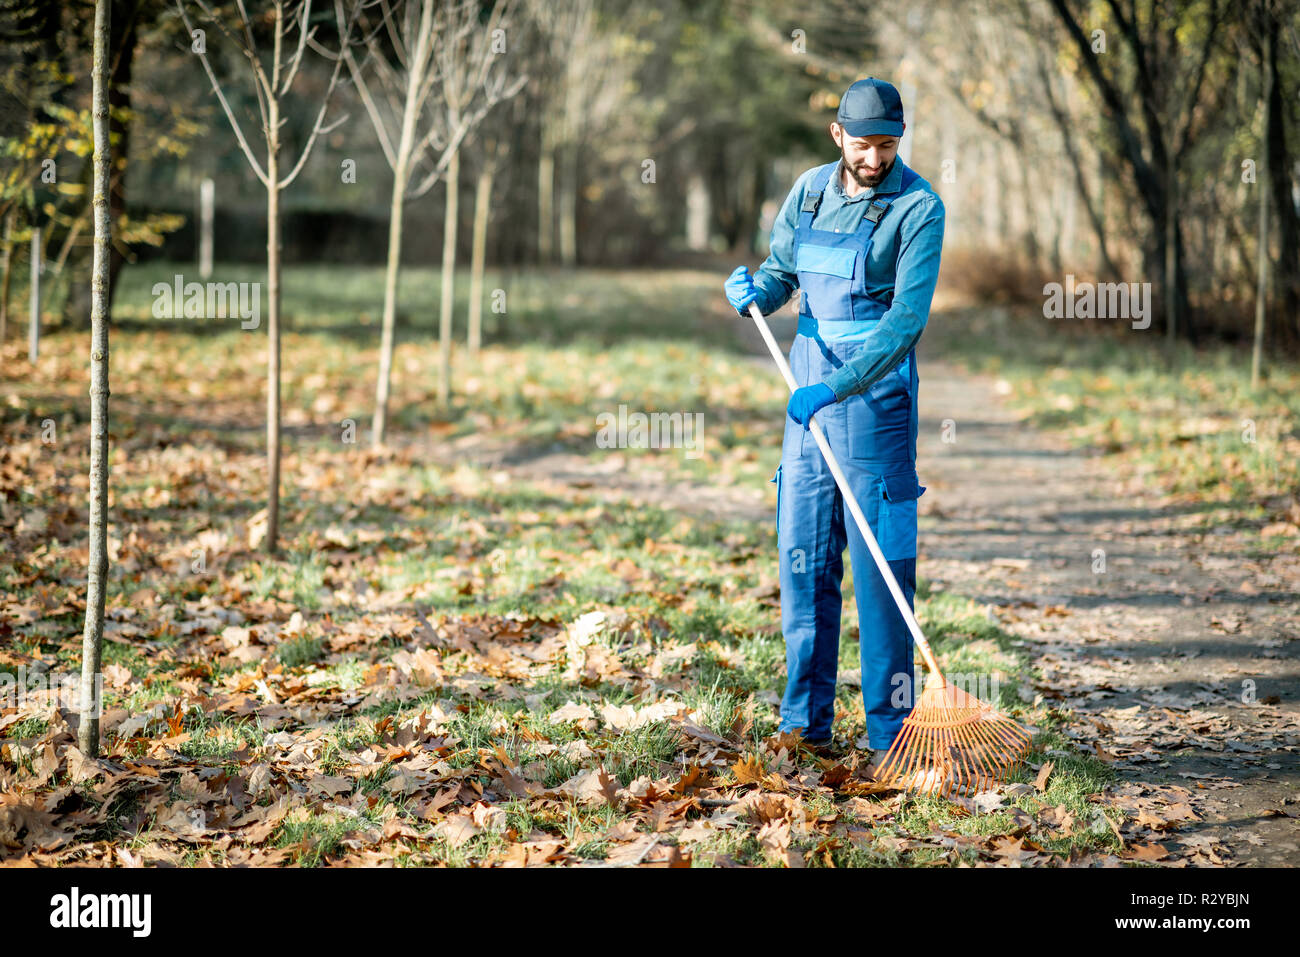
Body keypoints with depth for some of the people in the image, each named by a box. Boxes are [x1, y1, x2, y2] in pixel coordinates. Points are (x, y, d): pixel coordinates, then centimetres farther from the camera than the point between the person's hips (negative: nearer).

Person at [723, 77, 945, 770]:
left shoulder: (917, 207, -10)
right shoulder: (811, 190, 8)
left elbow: (908, 317, -18)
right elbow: (781, 270, 18)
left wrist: (837, 386, -26)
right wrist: (755, 291, -7)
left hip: (875, 394, -5)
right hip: (809, 390, 6)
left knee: (881, 563, -6)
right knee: (803, 556, 6)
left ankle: (890, 732, 0)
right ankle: (805, 722, 14)